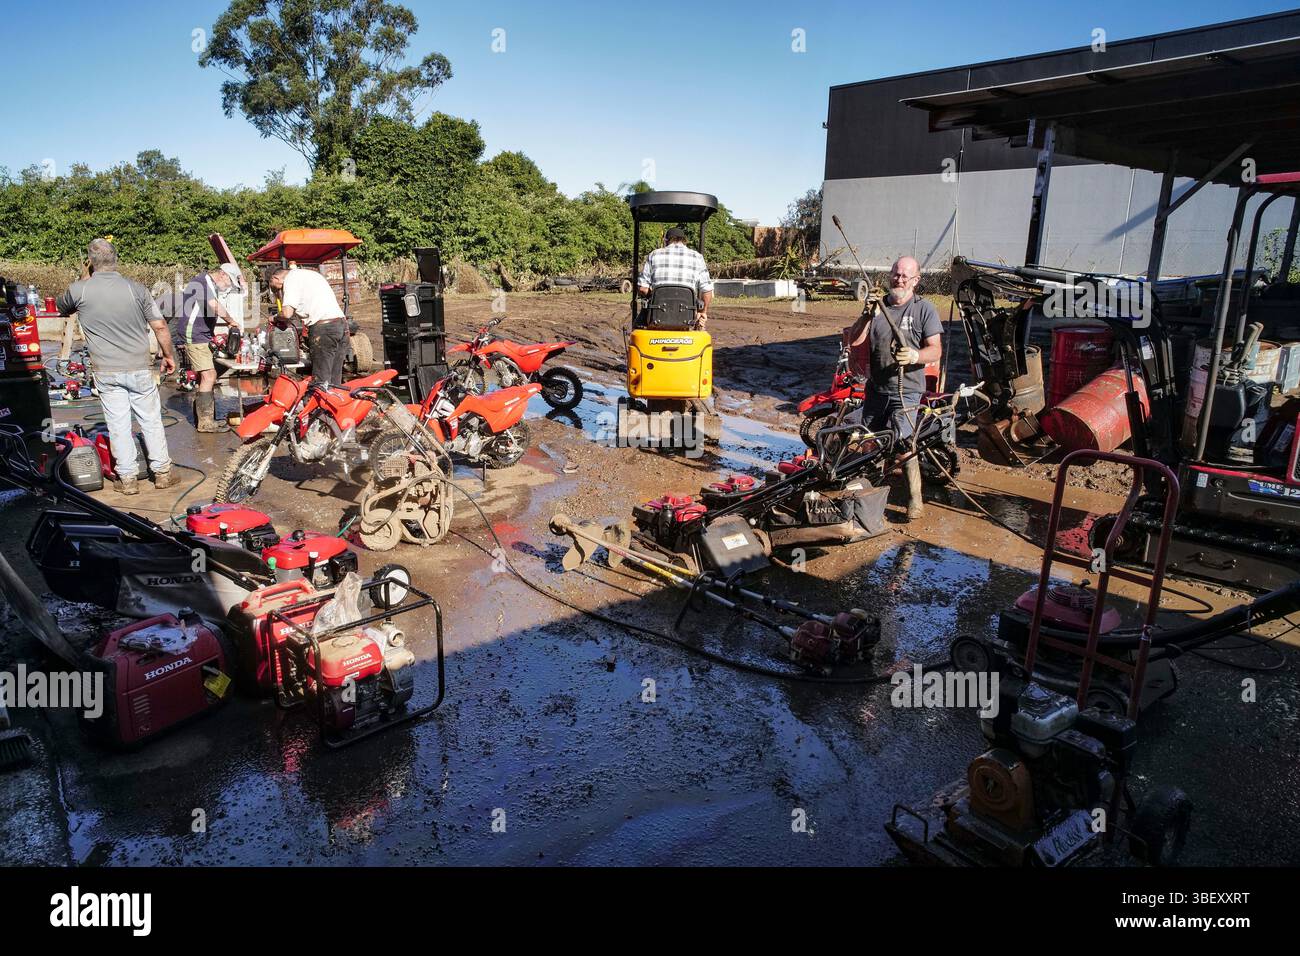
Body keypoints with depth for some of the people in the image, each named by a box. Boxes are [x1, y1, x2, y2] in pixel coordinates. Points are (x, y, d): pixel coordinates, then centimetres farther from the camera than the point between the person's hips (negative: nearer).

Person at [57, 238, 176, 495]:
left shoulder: (79, 290, -6)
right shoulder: (136, 289, -7)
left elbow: (62, 308, 18)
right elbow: (160, 327, -6)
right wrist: (168, 356, 8)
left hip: (106, 372, 0)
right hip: (139, 368, 0)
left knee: (118, 424, 7)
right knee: (151, 421, 10)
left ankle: (128, 478, 12)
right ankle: (162, 473, 15)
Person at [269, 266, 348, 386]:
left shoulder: (291, 278, 0)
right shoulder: (311, 273, 27)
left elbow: (287, 313, -9)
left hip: (323, 328, -8)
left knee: (321, 381, -4)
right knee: (334, 382, 10)